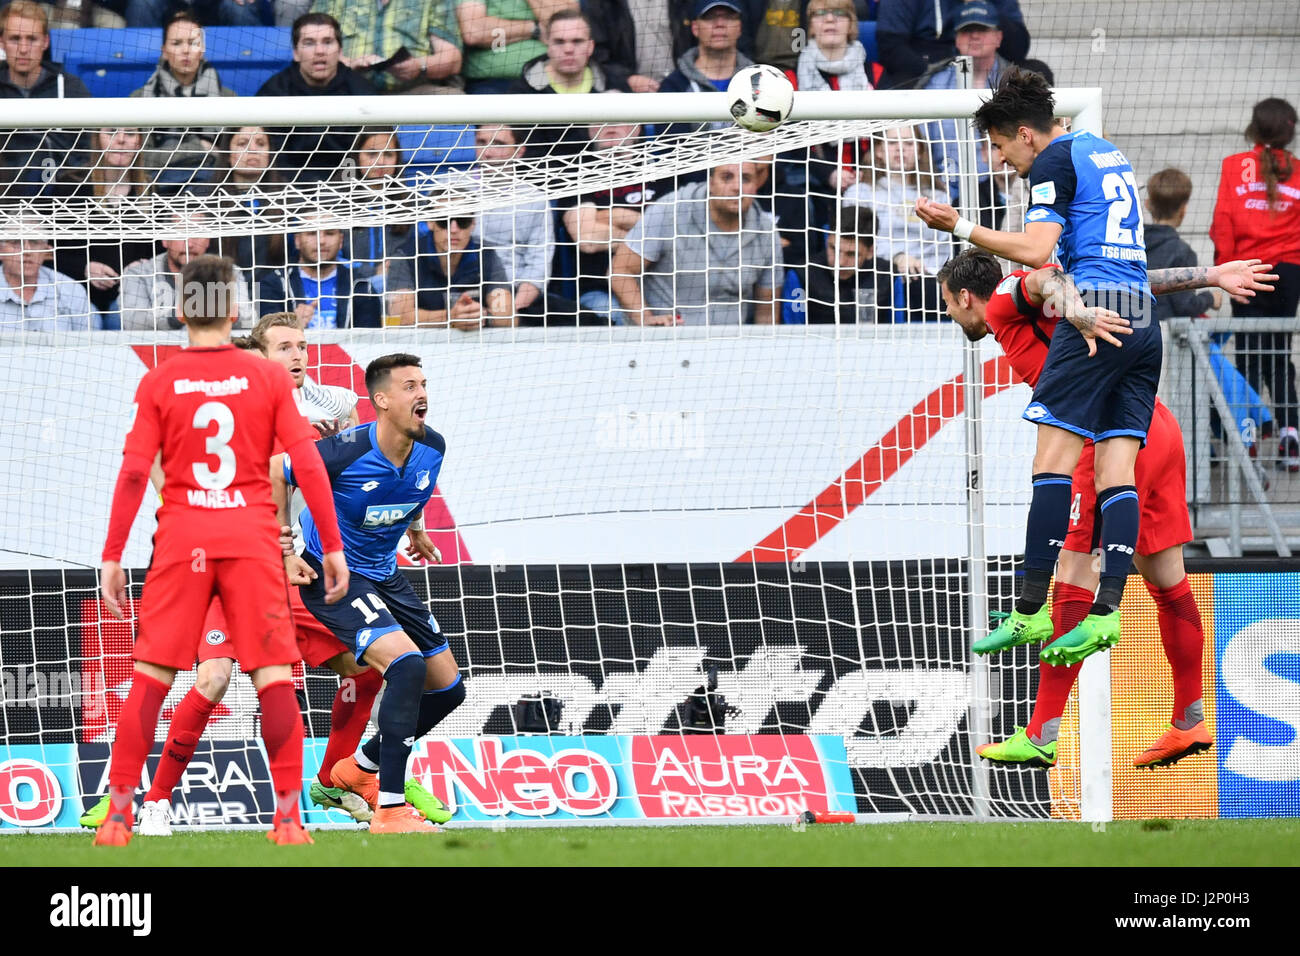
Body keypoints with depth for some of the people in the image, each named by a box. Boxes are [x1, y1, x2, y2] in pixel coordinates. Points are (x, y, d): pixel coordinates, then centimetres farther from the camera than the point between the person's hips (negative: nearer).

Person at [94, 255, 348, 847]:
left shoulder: (158, 383, 2)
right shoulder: (268, 378, 2)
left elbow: (134, 472, -2)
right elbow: (307, 464, -1)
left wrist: (112, 555, 2)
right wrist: (332, 546, 3)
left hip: (181, 539, 1)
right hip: (252, 539, 0)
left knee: (150, 678, 4)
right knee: (274, 676, 1)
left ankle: (117, 815, 2)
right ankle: (288, 817, -3)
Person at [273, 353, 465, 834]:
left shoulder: (432, 448, -6)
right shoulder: (345, 451, -26)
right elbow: (270, 478, -13)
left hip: (385, 575, 8)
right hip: (332, 575, -8)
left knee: (448, 688, 9)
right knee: (407, 663, -29)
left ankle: (361, 767, 32)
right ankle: (390, 810, -28)